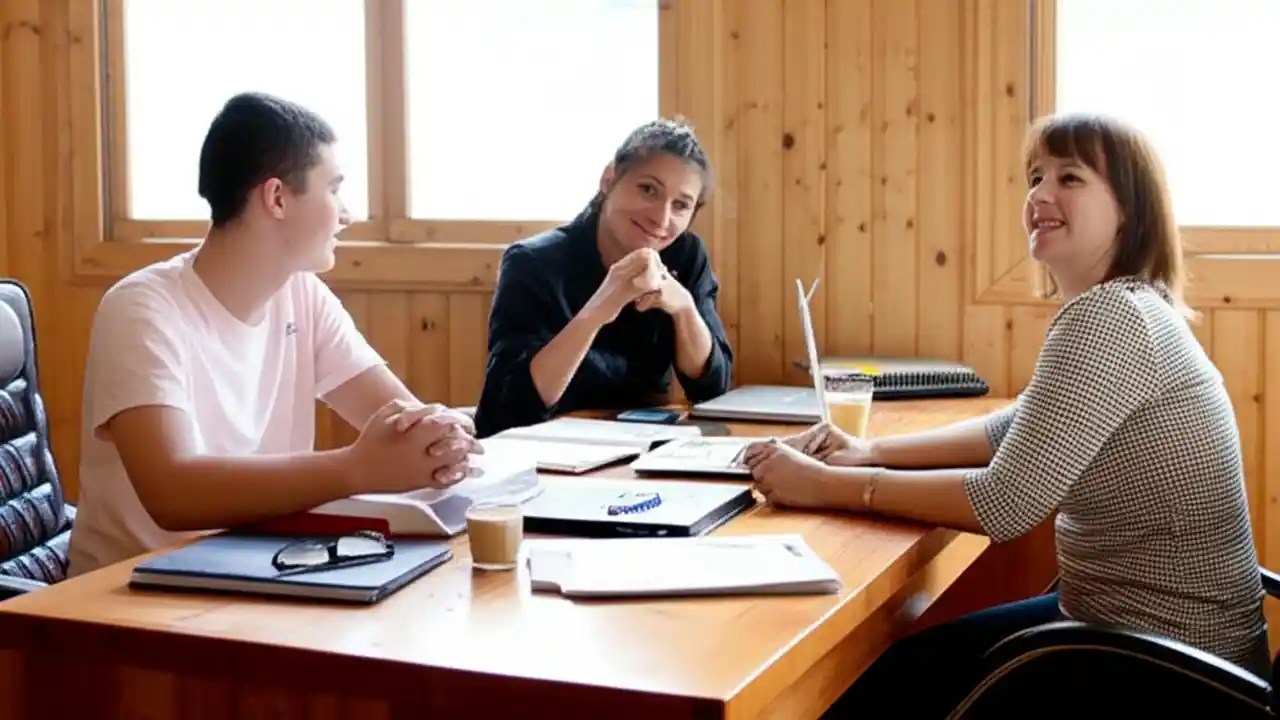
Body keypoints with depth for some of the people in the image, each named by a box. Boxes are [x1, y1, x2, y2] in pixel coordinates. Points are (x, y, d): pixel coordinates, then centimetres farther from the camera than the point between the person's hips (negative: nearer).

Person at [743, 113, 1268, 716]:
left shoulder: (1107, 318, -24)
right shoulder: (1123, 308, 9)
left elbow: (1005, 503, -26)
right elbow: (1017, 427, 17)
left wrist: (825, 485, -19)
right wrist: (872, 452, 5)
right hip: (1139, 624, 9)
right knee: (903, 656, 18)